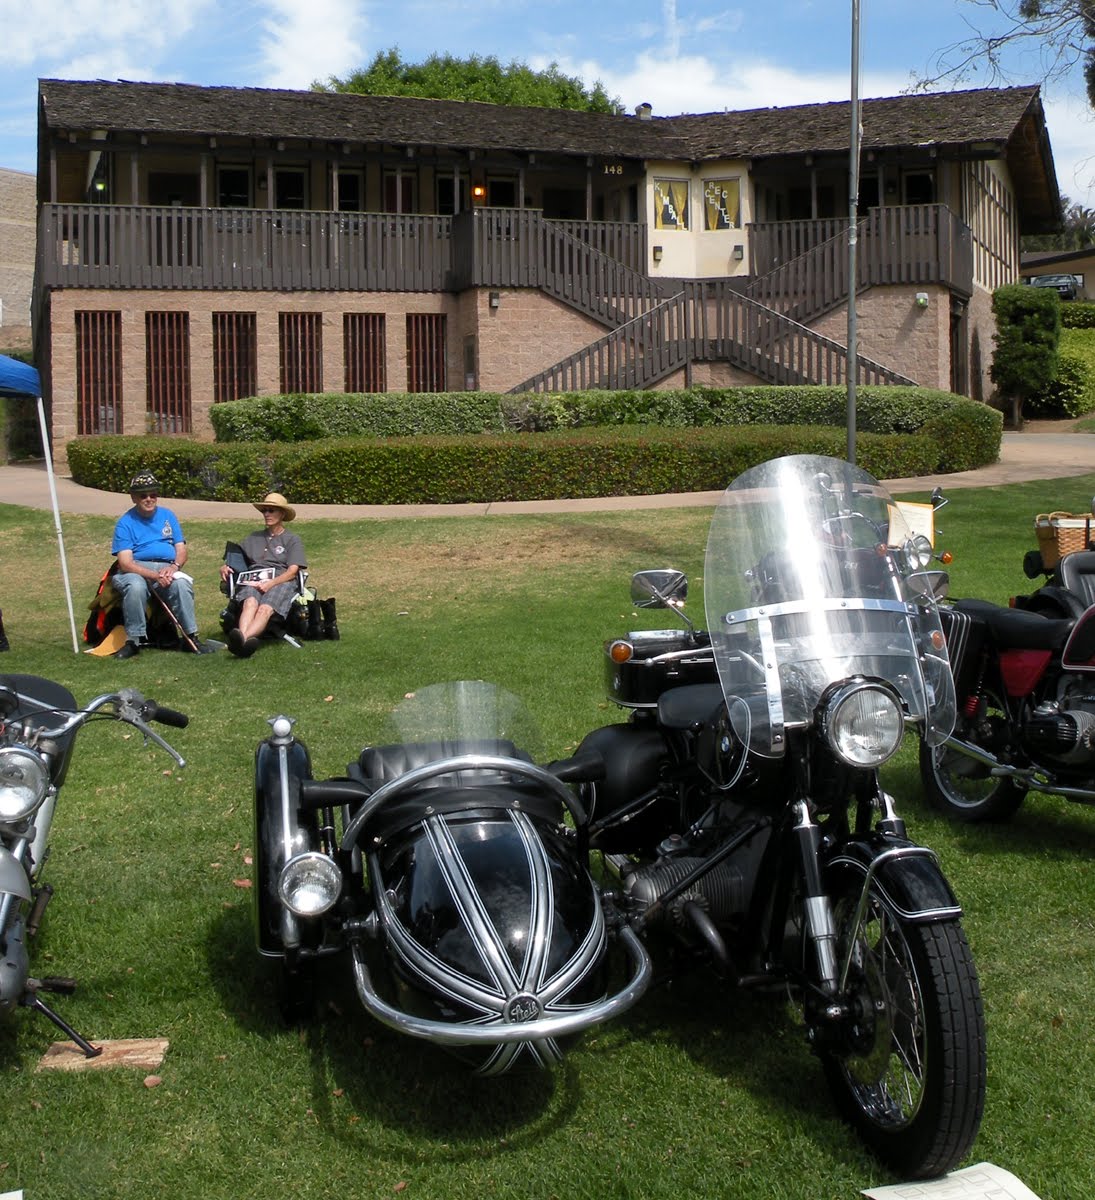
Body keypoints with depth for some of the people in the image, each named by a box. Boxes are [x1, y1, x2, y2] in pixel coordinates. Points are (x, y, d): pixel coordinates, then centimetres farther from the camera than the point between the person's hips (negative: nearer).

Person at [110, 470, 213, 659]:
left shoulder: (168, 516, 16)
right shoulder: (125, 523, 4)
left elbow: (181, 550, 10)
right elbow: (125, 563, -8)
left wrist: (174, 567, -14)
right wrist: (154, 576, -22)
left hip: (168, 568, 2)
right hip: (136, 570, -2)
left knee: (182, 583, -31)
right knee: (135, 586, -37)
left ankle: (191, 637, -25)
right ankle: (133, 641, -26)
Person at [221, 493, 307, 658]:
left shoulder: (292, 540, 18)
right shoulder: (253, 538, 31)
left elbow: (292, 571, 3)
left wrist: (270, 583, -16)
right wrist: (225, 567, 2)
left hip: (281, 581, -3)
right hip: (252, 581, 3)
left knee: (265, 608, -36)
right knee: (250, 603, -35)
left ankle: (243, 639, -65)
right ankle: (242, 637, -64)